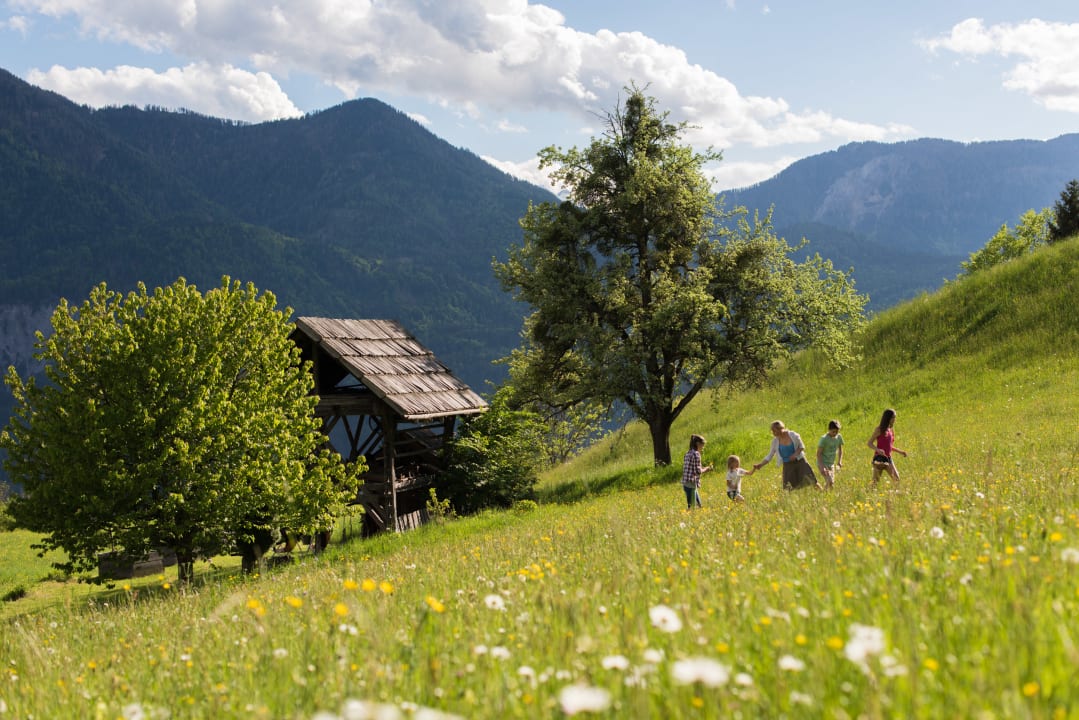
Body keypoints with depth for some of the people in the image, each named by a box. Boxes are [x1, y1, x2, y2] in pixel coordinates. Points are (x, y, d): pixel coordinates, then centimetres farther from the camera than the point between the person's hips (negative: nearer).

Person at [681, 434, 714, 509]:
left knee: (699, 505, 16)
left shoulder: (688, 454, 15)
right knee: (691, 506, -8)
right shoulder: (696, 454, -12)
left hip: (686, 483, 9)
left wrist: (703, 468, 17)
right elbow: (698, 472, -15)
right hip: (691, 484, -9)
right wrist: (707, 469, 2)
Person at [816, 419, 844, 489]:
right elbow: (818, 453, -17)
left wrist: (839, 461, -1)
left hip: (831, 464, 7)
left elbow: (840, 449, 14)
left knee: (832, 482, 8)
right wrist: (822, 467, -25)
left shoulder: (839, 437, -1)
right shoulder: (824, 439, -19)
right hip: (823, 463, -7)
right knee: (830, 481, -21)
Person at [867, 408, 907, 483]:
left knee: (897, 479, -1)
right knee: (875, 481, -6)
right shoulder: (879, 430, -6)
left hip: (888, 458, 6)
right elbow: (869, 443, -9)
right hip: (879, 458, -6)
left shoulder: (891, 431, 13)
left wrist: (900, 451, 15)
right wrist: (877, 449, -27)